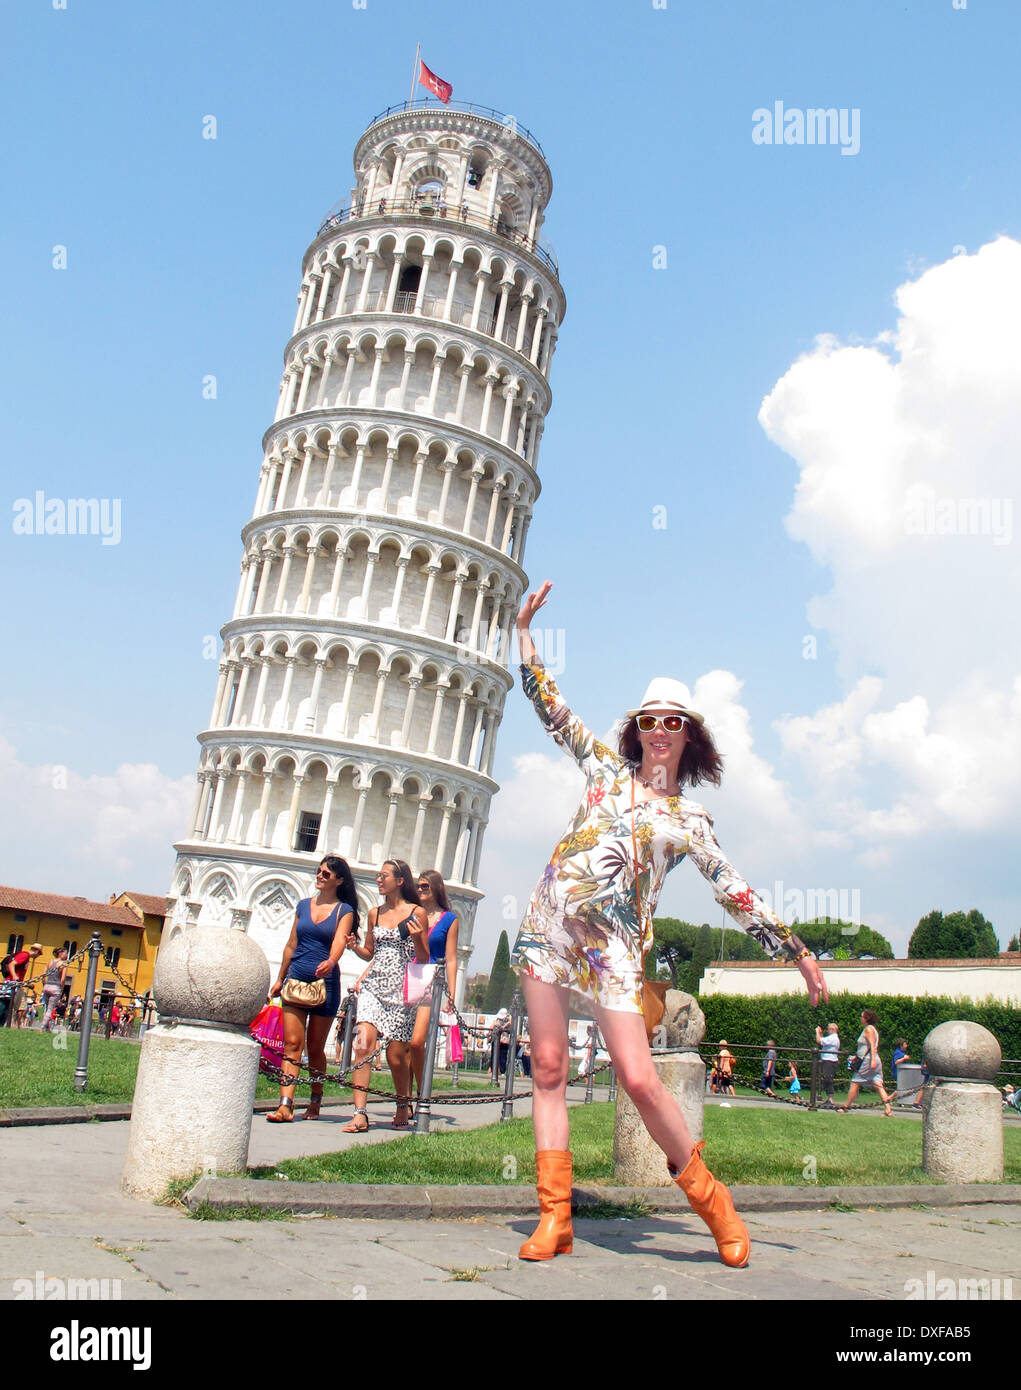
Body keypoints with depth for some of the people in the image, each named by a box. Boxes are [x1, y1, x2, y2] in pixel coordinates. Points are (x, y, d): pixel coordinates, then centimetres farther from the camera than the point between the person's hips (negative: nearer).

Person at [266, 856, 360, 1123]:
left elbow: (339, 941, -18)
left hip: (325, 982, -3)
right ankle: (286, 1105, -12)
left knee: (315, 1048, 6)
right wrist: (280, 978, 18)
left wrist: (330, 962, -38)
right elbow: (291, 945, 17)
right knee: (292, 1043, -7)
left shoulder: (344, 910, 0)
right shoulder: (304, 905, 12)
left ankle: (315, 1103, 21)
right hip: (296, 980, 3)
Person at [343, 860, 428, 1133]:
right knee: (364, 1042, -17)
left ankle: (403, 1108, 25)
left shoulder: (417, 913, 1)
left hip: (401, 988, -3)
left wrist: (416, 938, -15)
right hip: (373, 985, 3)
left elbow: (424, 959, 3)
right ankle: (360, 1114, -17)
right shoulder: (375, 914, 14)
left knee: (396, 1055, 0)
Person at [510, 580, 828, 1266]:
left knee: (639, 1078, -12)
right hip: (550, 921, 2)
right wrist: (525, 627, 13)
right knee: (548, 1067, 1)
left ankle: (712, 1200, 10)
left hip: (614, 940, -2)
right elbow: (549, 704, 14)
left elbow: (739, 895, 13)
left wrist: (800, 952, 12)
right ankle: (555, 1218, 10)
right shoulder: (608, 768, 14)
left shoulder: (692, 820, 11)